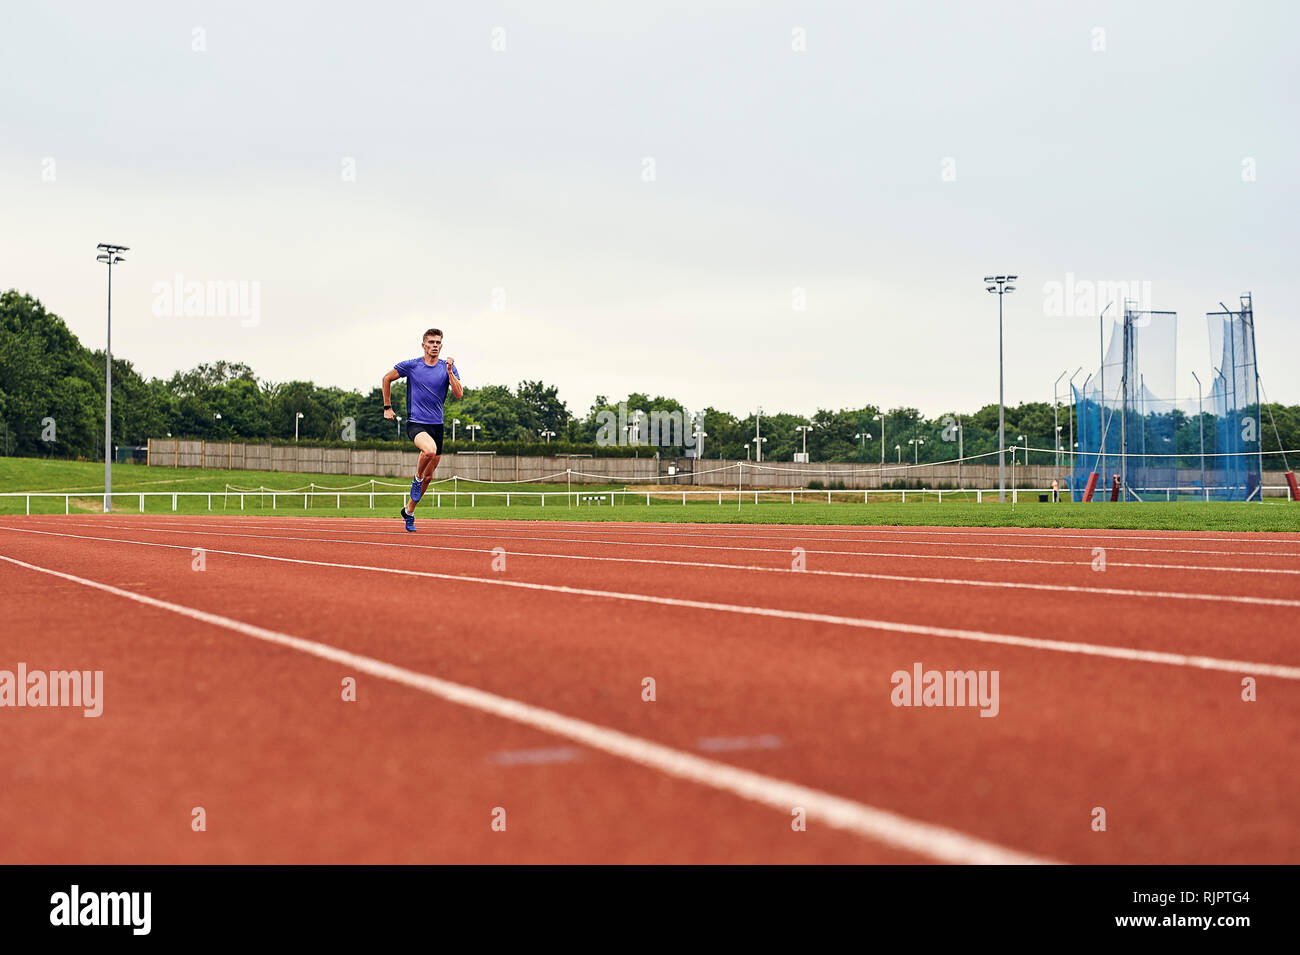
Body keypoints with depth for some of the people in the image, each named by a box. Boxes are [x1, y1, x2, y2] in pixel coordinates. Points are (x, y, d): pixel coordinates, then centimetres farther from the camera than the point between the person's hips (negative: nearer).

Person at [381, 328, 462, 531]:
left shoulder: (448, 368, 3)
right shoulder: (411, 365, -2)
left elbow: (459, 394, -7)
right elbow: (387, 378, 11)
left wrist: (449, 372, -18)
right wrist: (387, 407, 9)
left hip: (437, 425, 4)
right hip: (415, 422, -4)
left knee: (428, 476, 8)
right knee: (429, 450, -36)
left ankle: (409, 511, 28)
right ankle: (416, 479, -6)